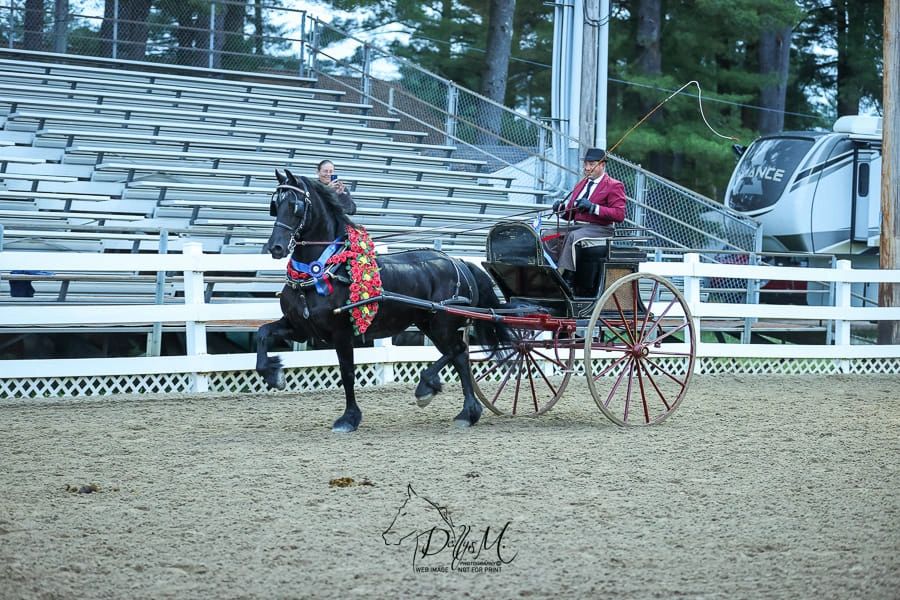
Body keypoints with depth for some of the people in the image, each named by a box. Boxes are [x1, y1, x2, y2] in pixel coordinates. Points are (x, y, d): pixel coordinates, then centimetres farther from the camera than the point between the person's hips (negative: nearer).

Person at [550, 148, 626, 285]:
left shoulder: (614, 186, 1)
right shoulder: (580, 185, 24)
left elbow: (619, 215, -12)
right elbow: (570, 214, 25)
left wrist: (593, 207, -20)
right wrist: (562, 208, 0)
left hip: (600, 230, -7)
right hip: (578, 227, 7)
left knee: (573, 236, -35)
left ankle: (567, 276, -34)